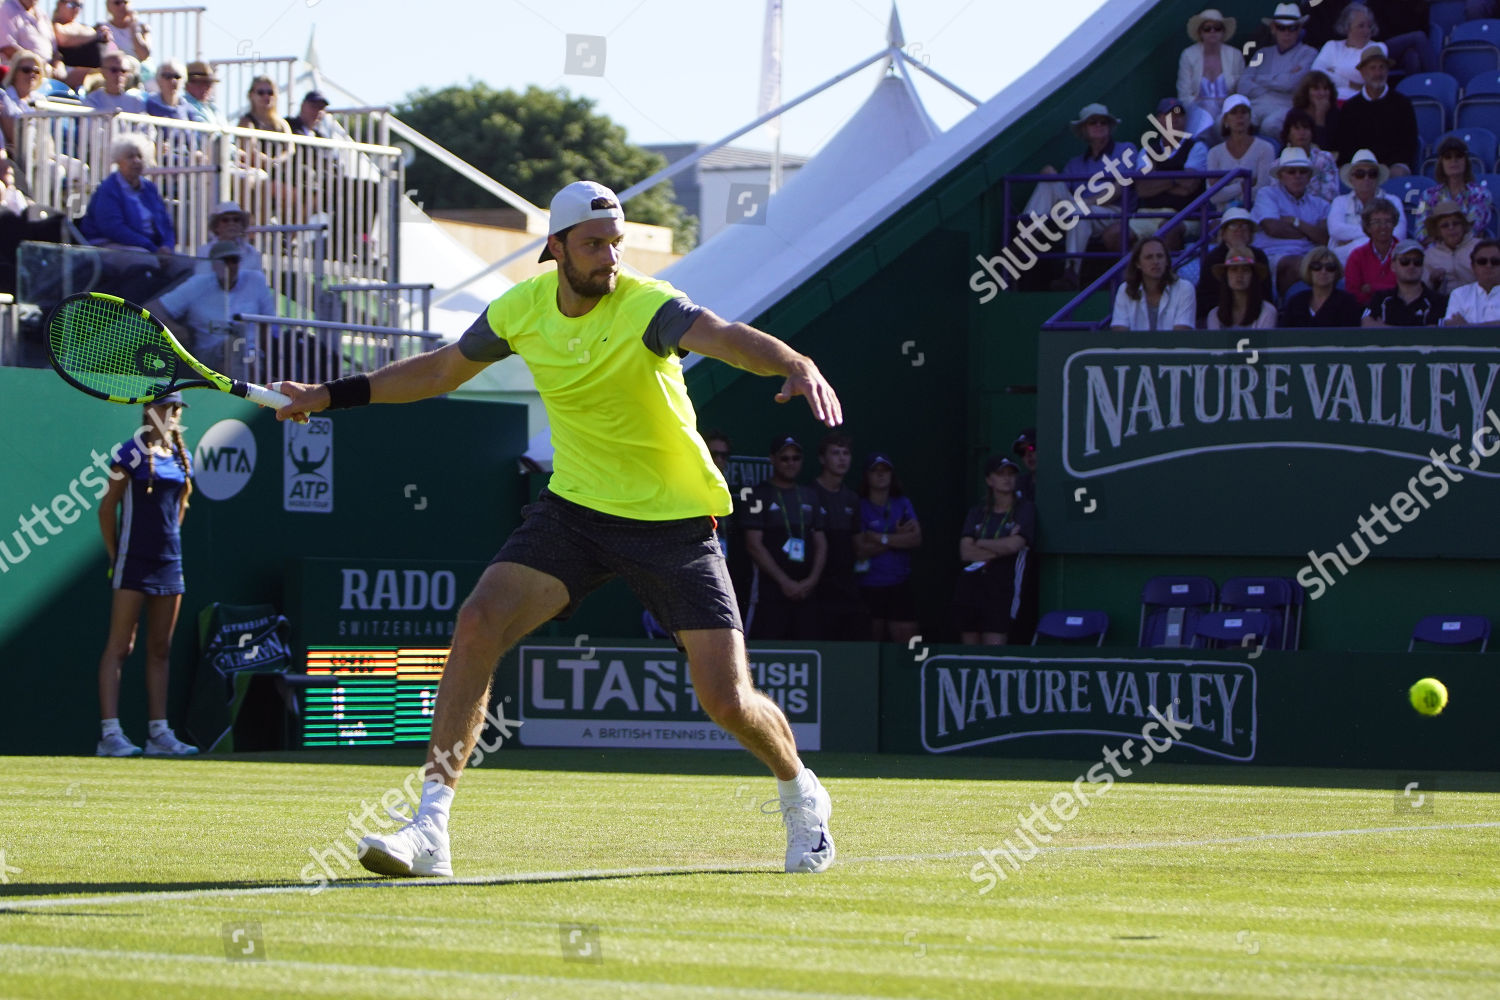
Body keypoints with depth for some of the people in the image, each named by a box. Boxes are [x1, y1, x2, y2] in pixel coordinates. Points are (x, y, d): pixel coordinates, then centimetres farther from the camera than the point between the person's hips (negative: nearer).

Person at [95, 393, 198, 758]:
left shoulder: (182, 458, 11)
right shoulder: (130, 453, -6)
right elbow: (107, 507, -4)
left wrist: (169, 539, 14)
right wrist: (115, 554, -4)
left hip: (169, 561, 6)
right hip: (133, 562, -6)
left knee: (160, 649, 7)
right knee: (120, 646, -6)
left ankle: (159, 732, 9)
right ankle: (110, 733, -9)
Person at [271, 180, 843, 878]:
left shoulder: (644, 305, -20)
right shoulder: (523, 308, -3)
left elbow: (726, 337, -40)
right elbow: (441, 370, 15)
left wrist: (798, 366, -61)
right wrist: (334, 396, 15)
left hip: (673, 522, -4)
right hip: (574, 507, 4)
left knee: (727, 700, -7)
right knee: (478, 624, -19)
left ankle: (800, 794, 29)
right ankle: (430, 830, -16)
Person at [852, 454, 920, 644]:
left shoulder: (903, 504, 10)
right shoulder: (860, 507, -1)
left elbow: (916, 539, -2)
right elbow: (861, 549, -11)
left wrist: (882, 539, -11)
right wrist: (898, 537, -7)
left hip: (900, 585, 3)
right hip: (869, 586, -3)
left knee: (907, 639, -5)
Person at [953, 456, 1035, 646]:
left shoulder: (1024, 509, 3)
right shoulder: (977, 513, 14)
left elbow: (1014, 545, -12)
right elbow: (965, 552, 0)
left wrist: (981, 544, 1)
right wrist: (1001, 549, -8)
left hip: (1001, 588, -4)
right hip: (970, 587, 4)